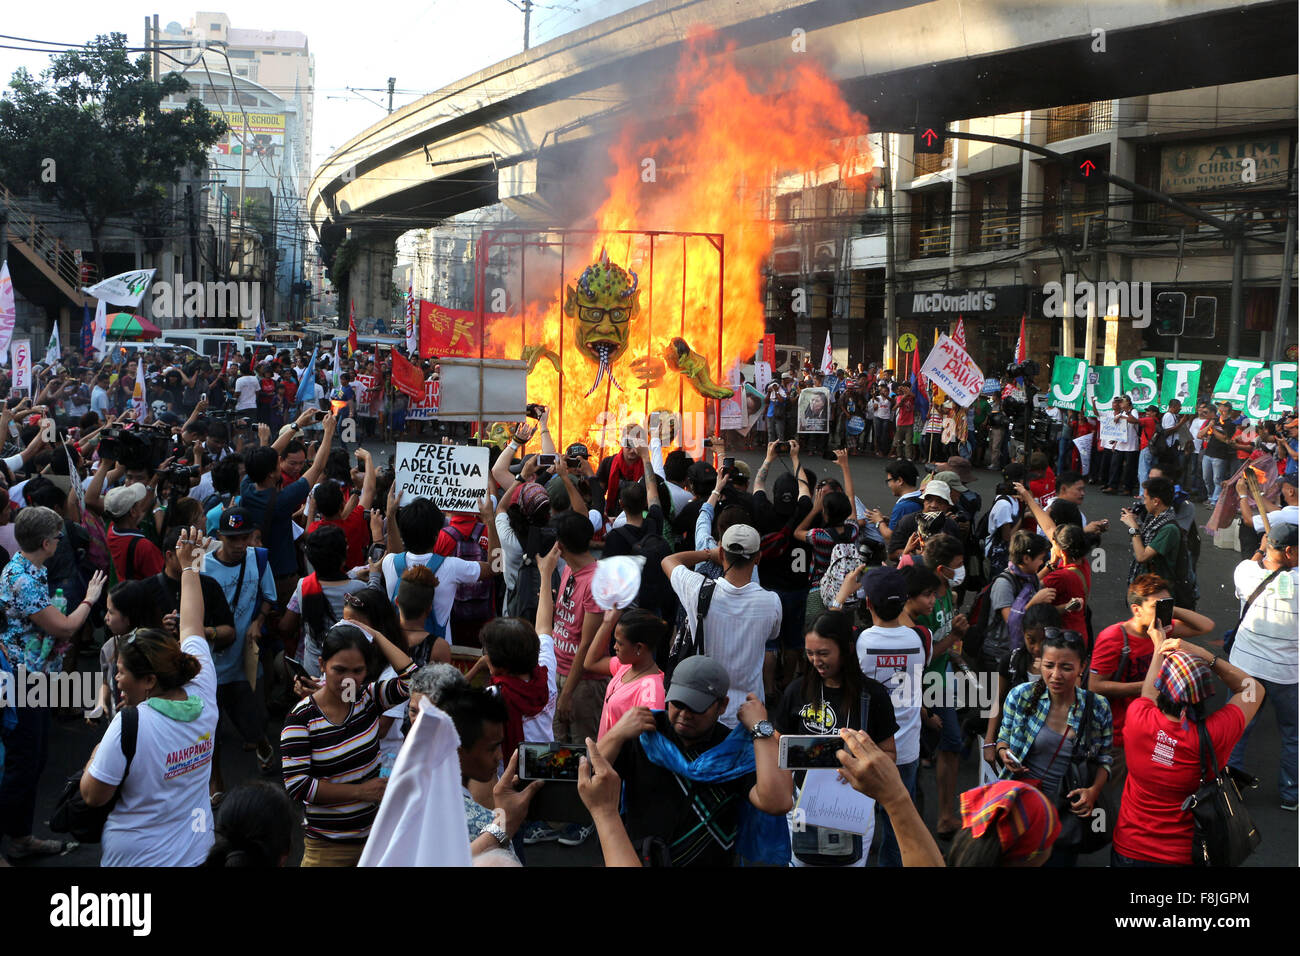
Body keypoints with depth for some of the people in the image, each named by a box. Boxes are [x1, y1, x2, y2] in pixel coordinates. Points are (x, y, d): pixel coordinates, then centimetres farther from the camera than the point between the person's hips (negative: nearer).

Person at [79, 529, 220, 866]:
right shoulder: (203, 699, -9)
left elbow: (93, 796, -18)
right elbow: (192, 627, 5)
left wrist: (97, 752, -1)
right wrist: (189, 567, 17)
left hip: (138, 856, -5)